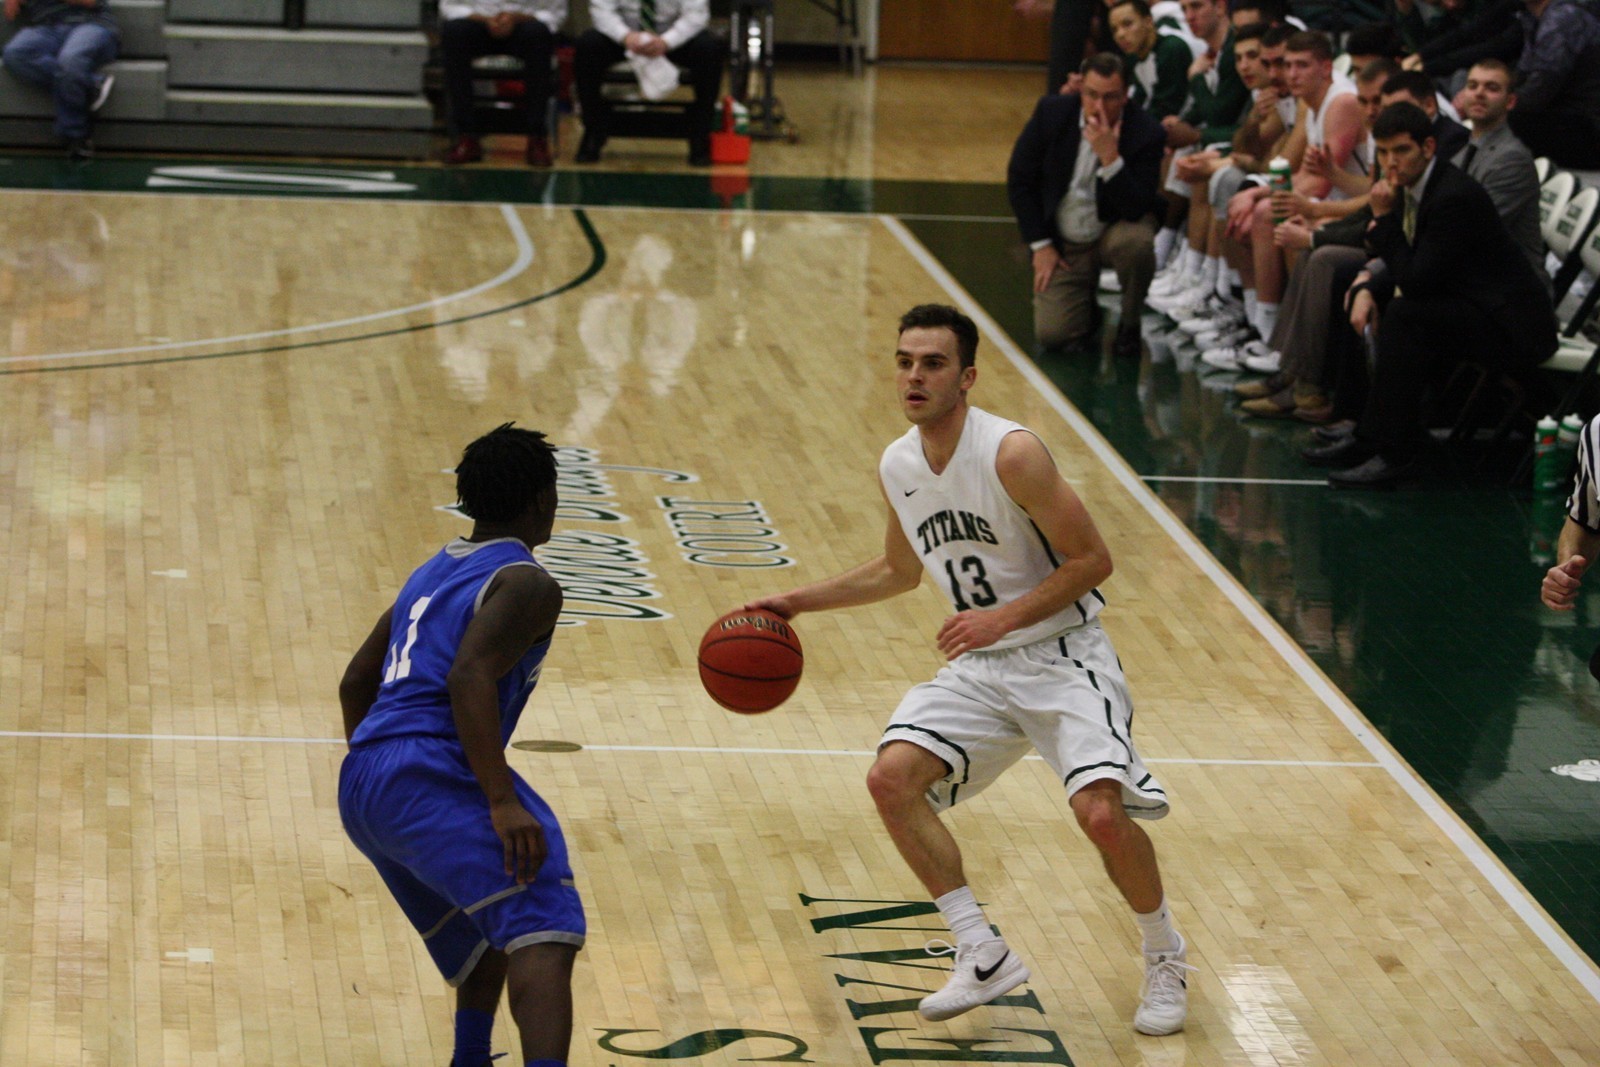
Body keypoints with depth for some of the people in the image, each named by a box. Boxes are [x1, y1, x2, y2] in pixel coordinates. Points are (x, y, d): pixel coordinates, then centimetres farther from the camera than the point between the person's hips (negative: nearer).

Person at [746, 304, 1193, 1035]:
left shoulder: (1012, 454, -20)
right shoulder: (896, 467, 2)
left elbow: (1092, 559, -17)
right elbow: (899, 571, 21)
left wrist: (1002, 618, -23)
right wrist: (798, 601, 15)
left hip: (1062, 656, -6)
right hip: (979, 669, 7)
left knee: (1101, 813, -23)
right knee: (891, 777, -13)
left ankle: (1166, 959, 5)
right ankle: (984, 958, -2)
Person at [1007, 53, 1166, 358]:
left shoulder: (1145, 133, -19)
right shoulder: (1052, 113, -12)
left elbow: (1135, 210, -25)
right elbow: (1020, 179, -1)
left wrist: (1110, 158, -38)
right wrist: (1041, 245, -4)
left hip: (1115, 228, -1)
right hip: (1064, 242, 1)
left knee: (1136, 242, -38)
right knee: (1051, 334, -15)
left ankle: (1130, 323, -8)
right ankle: (1087, 301, 23)